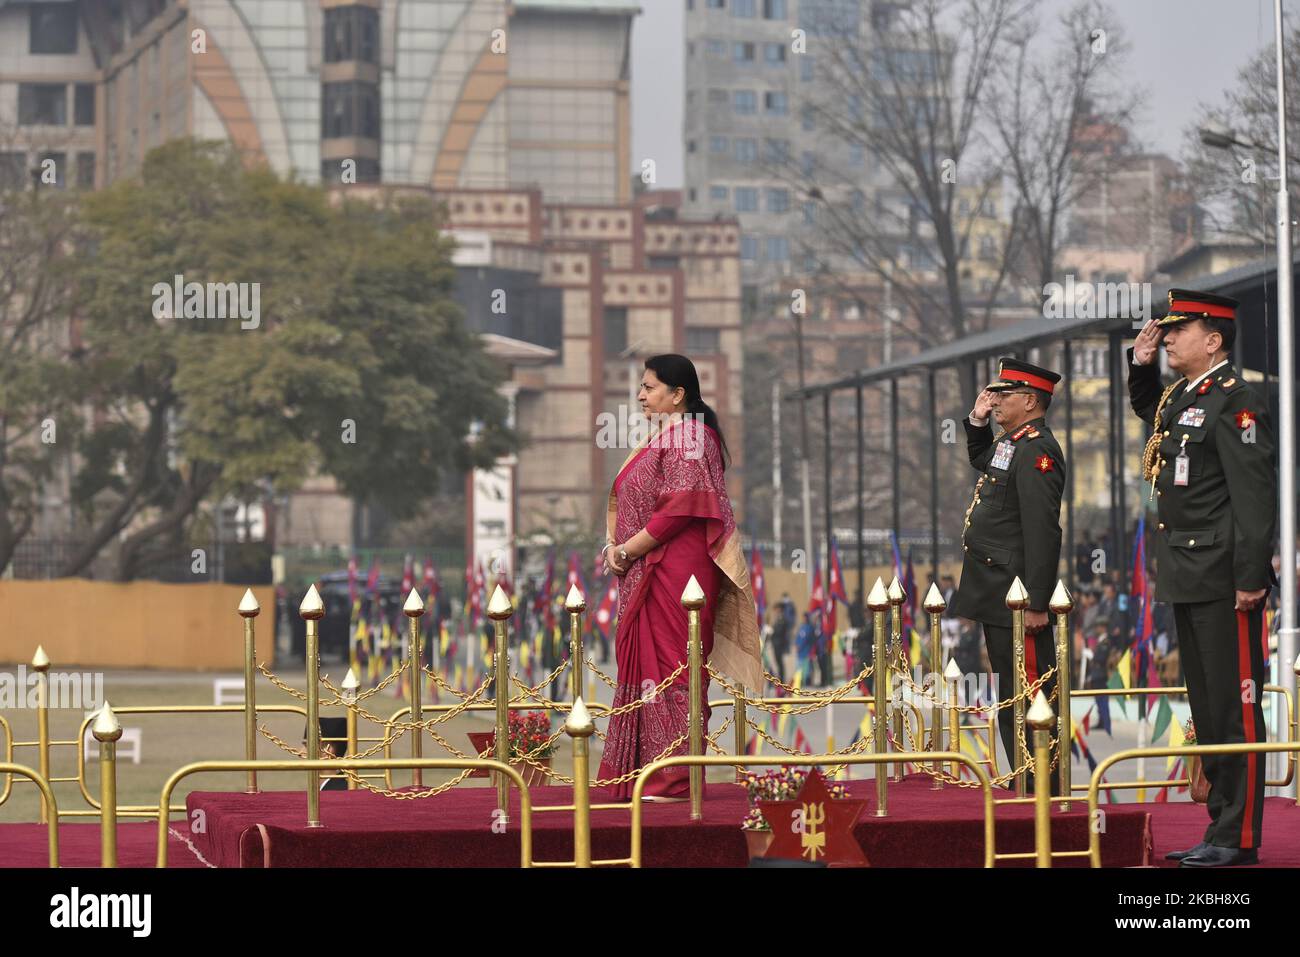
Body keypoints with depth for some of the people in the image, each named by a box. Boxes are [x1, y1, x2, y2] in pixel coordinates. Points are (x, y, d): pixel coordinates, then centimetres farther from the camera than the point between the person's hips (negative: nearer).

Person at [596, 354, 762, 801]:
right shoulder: (660, 438, 20)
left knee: (669, 665, -9)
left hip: (676, 569, -10)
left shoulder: (688, 439, -10)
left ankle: (676, 779, -8)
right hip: (647, 575, 10)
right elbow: (630, 502, 21)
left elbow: (679, 509, -19)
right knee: (643, 664, 8)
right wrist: (614, 543, 4)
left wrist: (628, 549, -14)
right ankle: (645, 776, 11)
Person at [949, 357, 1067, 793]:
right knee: (1011, 696, 14)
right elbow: (982, 460, 40)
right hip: (999, 596, 11)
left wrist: (1036, 603, -25)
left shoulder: (1036, 450, -17)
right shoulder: (1012, 442, 14)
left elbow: (1043, 531, -22)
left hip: (1017, 598, -11)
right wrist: (977, 420, 21)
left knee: (1028, 695, -8)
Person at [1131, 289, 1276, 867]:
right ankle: (1220, 826, 19)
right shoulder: (1178, 398, 15)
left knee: (1235, 709, -5)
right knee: (1207, 711, 13)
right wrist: (1140, 363, 21)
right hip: (1187, 581, 10)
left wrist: (1250, 579, -22)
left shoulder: (1235, 402, -13)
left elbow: (1256, 495, -18)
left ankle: (1239, 838, -2)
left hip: (1224, 583, -10)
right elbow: (1146, 409, 41)